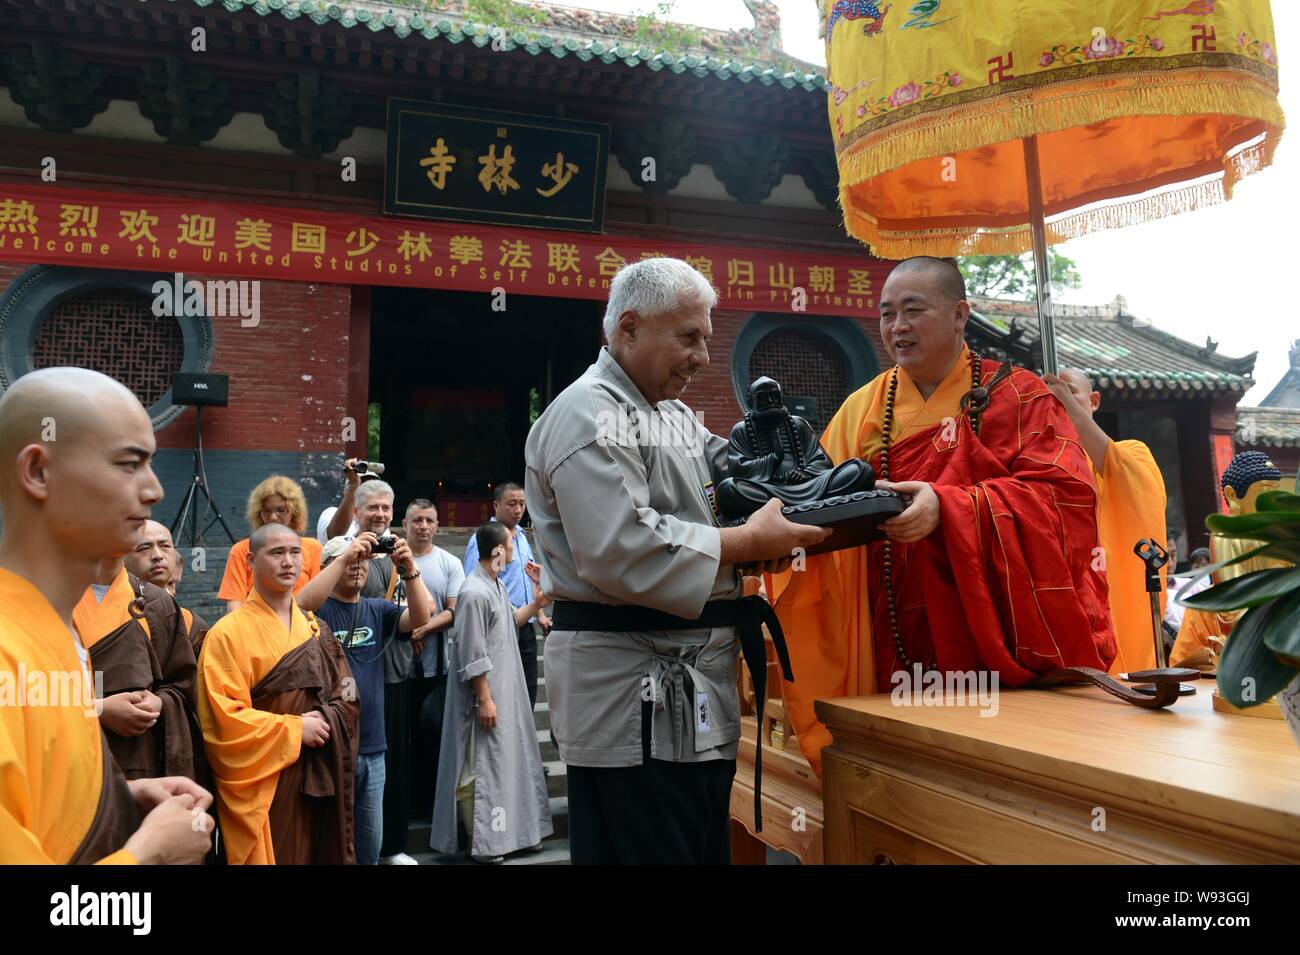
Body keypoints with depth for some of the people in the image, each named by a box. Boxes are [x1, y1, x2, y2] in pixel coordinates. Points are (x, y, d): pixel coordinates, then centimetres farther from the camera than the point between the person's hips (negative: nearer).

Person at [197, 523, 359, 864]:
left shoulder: (312, 628, 11)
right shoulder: (230, 632, -9)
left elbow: (340, 690, 14)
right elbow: (223, 718, -15)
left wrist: (326, 719, -7)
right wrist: (293, 730, -15)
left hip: (318, 777, 6)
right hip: (265, 782, -6)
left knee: (319, 853, 12)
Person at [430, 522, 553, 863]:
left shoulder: (497, 585, 10)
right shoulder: (475, 592, -22)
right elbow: (472, 655, -23)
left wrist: (535, 604, 11)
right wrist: (484, 699, -21)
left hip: (505, 690, 10)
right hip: (486, 694, -10)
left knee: (507, 758, 17)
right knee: (481, 765, 1)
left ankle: (506, 832, 30)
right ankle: (482, 843, 13)